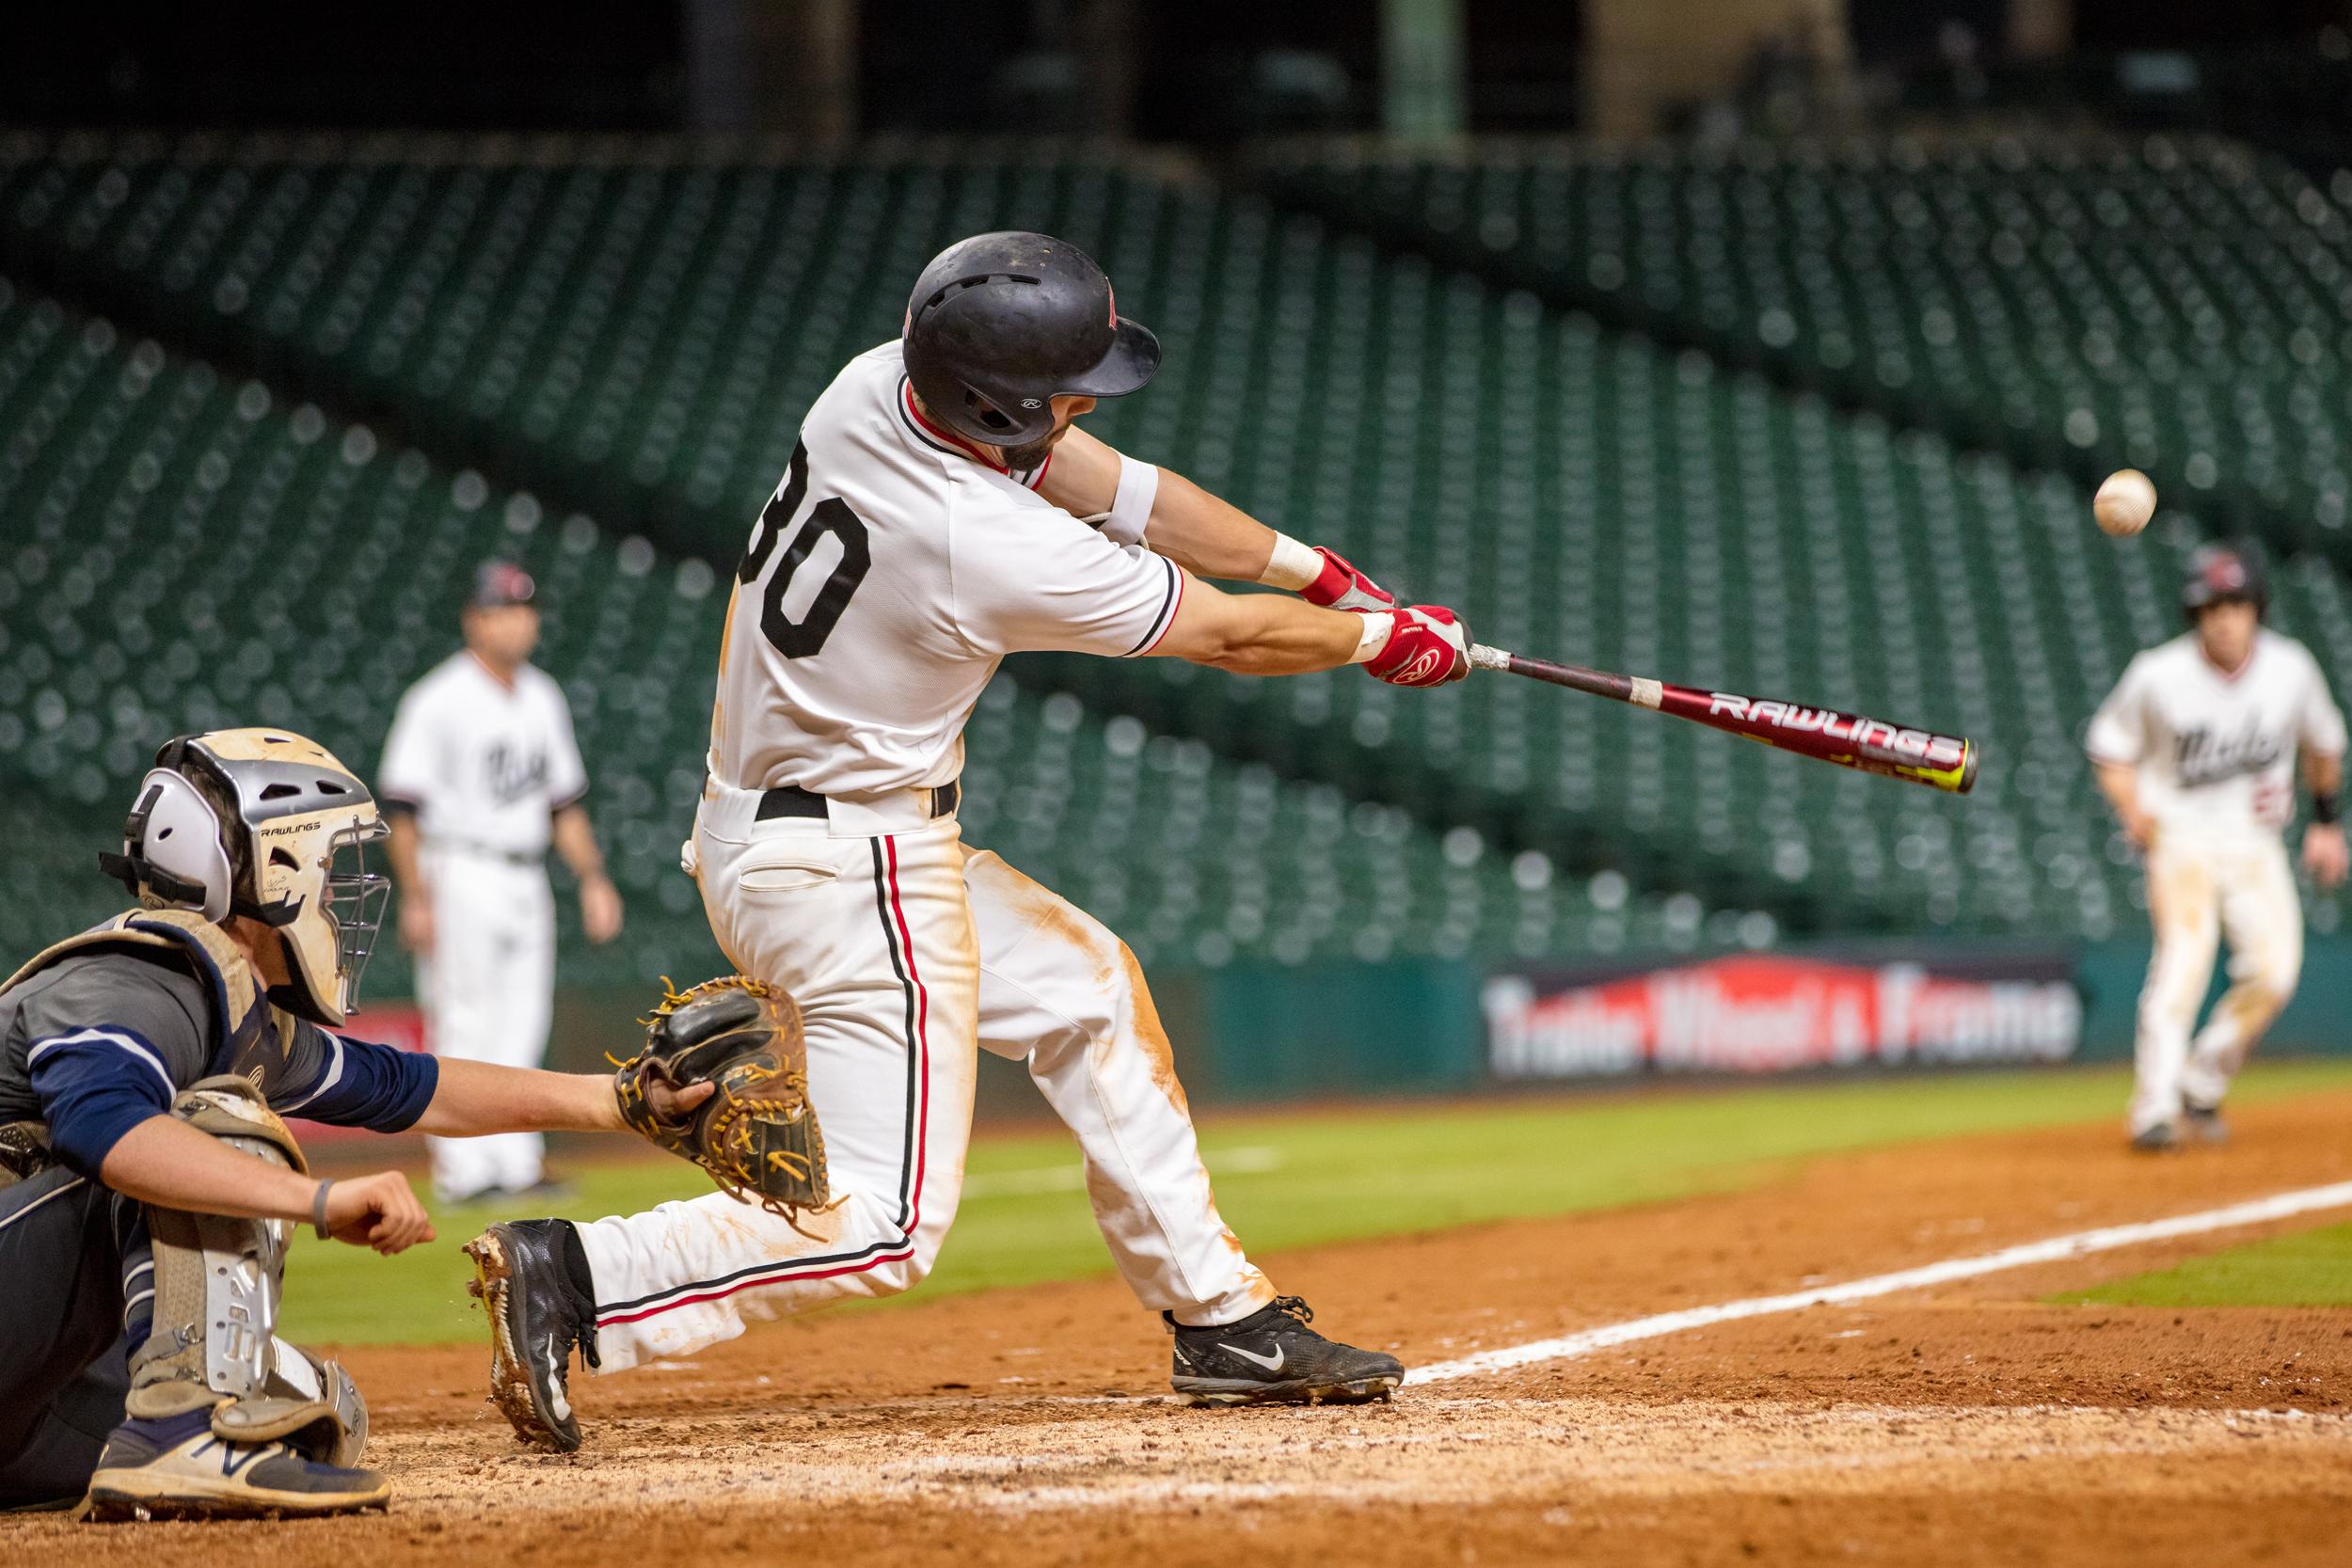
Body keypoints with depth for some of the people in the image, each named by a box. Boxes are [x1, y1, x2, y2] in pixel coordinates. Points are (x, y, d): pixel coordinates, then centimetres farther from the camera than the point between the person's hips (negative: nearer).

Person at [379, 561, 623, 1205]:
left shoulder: (543, 698, 13)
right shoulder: (439, 700, -9)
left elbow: (564, 801, 20)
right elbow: (402, 806, -12)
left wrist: (593, 878, 13)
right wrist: (415, 898, -18)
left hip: (526, 881, 7)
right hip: (461, 879, -7)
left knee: (520, 1031, 5)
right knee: (463, 1029, -6)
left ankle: (515, 1164, 8)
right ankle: (462, 1171, -4)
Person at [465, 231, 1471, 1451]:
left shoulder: (873, 388, -6)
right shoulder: (995, 553, -28)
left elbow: (1111, 486, 7)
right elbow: (1229, 635, -12)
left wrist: (1315, 569, 13)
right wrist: (1389, 639, 7)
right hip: (849, 880, -10)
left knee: (1087, 989, 21)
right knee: (884, 1223, -8)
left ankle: (1220, 1318, 28)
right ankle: (573, 1281, -17)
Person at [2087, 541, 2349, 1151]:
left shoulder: (2291, 668, -6)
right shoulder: (2157, 676, -14)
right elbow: (2111, 748, -1)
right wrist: (2134, 811, -17)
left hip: (2256, 842, 3)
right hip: (2182, 833, -3)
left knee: (2274, 968, -14)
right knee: (2183, 957, -24)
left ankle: (2203, 1086, 7)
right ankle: (2154, 1108, -23)